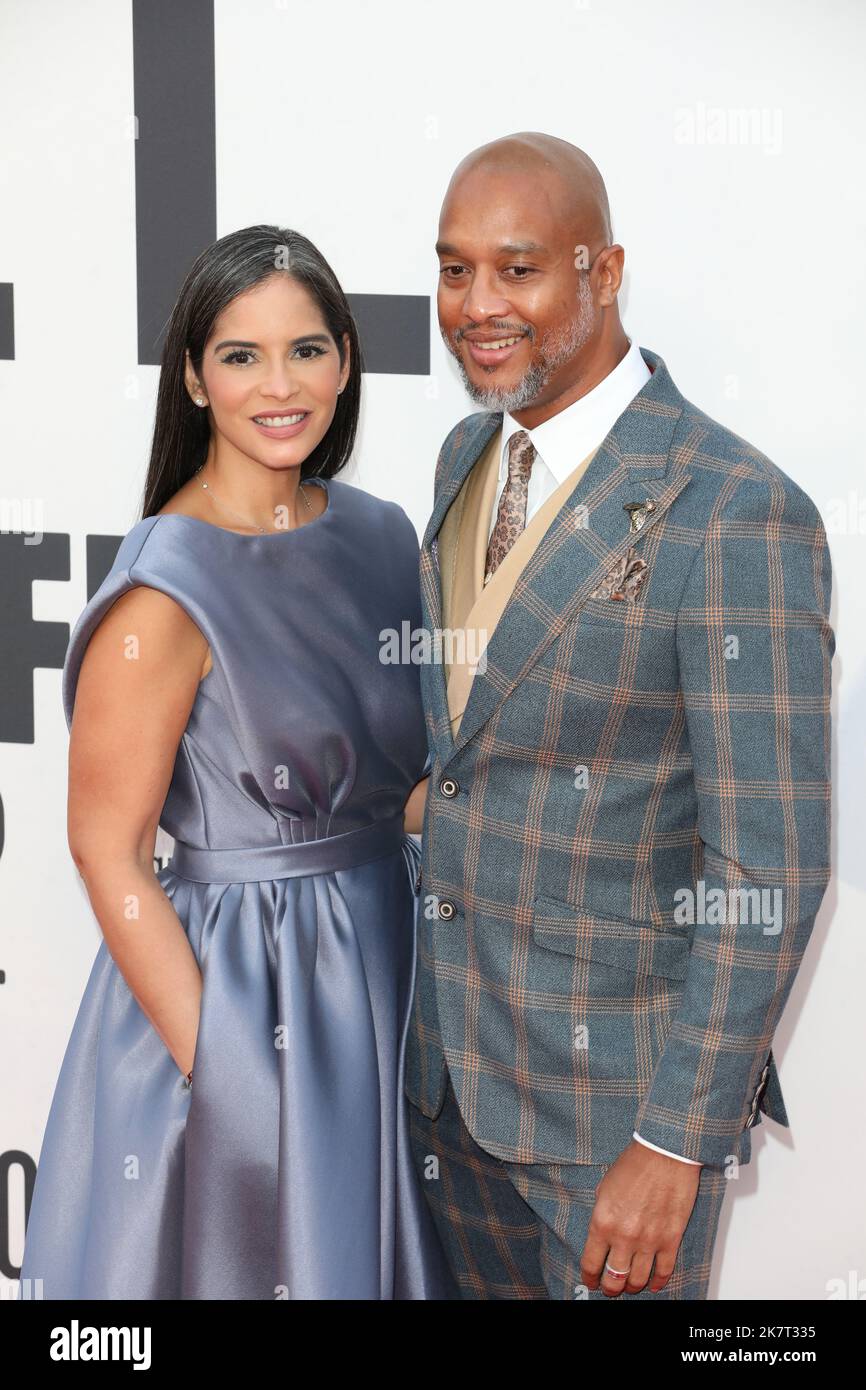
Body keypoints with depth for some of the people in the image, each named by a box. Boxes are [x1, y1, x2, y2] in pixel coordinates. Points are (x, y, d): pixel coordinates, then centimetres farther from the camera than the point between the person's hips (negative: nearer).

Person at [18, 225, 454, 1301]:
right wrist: (220, 1072, -17)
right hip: (234, 972, -6)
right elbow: (108, 850, -17)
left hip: (385, 956, 6)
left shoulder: (377, 534, 2)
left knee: (365, 1245, 21)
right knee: (241, 1255, 10)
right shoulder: (167, 588, -19)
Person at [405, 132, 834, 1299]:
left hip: (618, 1074, -7)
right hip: (449, 1046, 7)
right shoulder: (469, 457, 4)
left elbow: (773, 870, -21)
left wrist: (678, 1145, -20)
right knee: (478, 1290, 21)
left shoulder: (735, 516, -22)